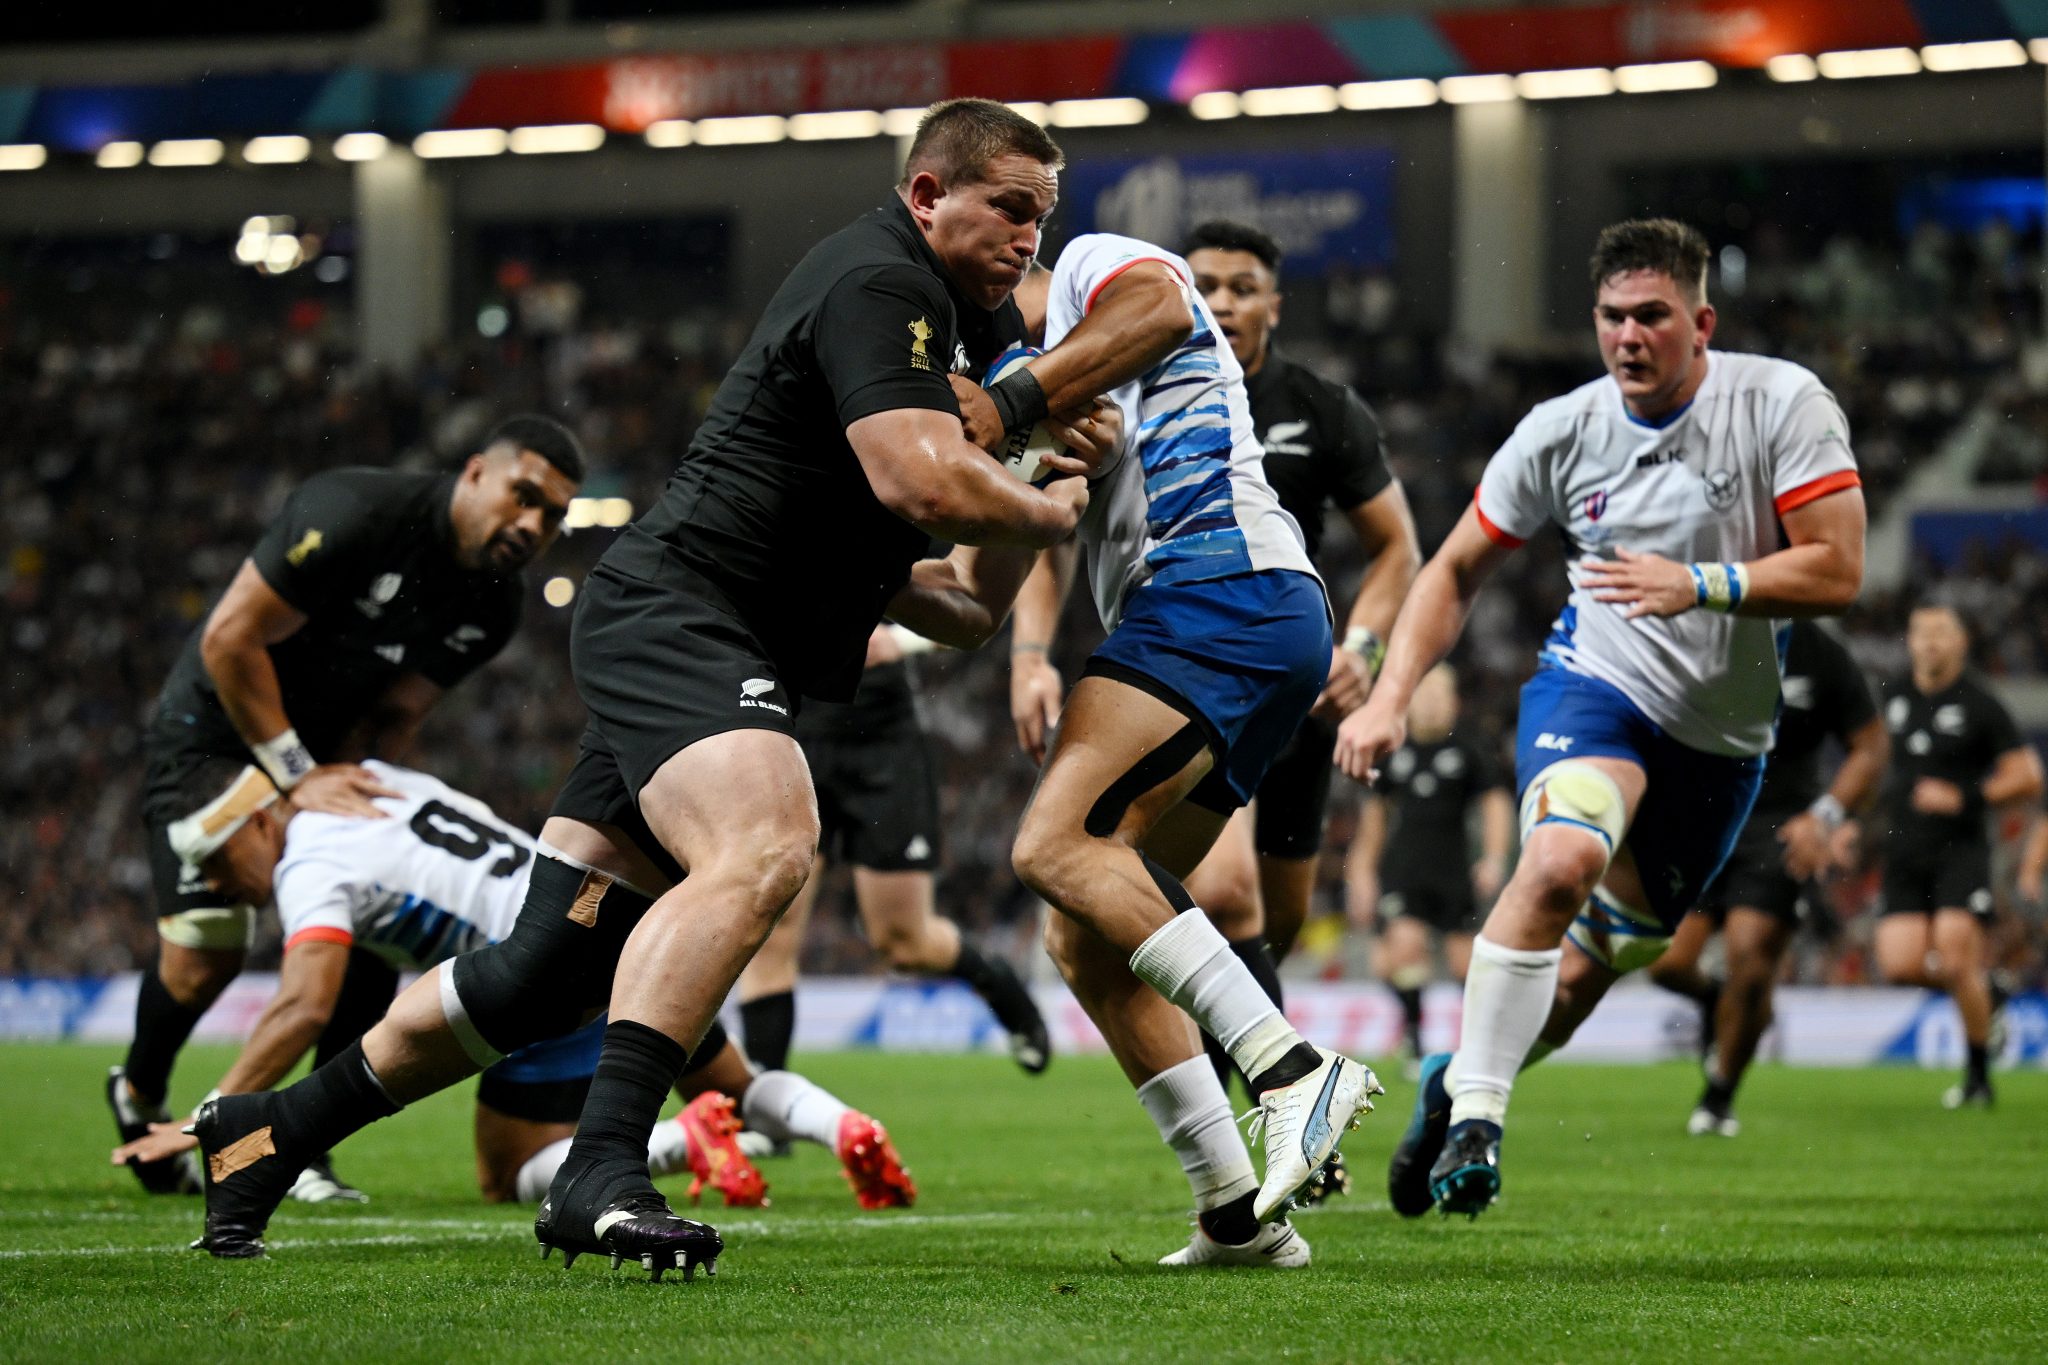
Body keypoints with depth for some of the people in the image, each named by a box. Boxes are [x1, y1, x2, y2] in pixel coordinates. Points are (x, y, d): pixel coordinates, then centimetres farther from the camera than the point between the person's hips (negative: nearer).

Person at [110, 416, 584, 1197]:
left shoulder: (496, 606, -7)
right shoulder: (358, 516, -30)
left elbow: (398, 713, -2)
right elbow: (228, 640, -28)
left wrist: (348, 784, -21)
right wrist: (296, 775, -27)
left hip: (328, 752, 7)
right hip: (214, 730, -7)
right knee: (205, 951, -15)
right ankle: (138, 1095, 15)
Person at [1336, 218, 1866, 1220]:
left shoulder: (1784, 404, -11)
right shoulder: (1561, 432, -6)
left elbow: (1837, 571, -15)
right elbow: (1456, 572, 4)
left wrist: (1699, 585, -28)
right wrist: (1390, 696, -8)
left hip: (1721, 738, 2)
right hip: (1593, 686, -2)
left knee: (1593, 965, 9)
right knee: (1563, 856, -33)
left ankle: (1456, 1080, 36)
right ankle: (1473, 1107, -24)